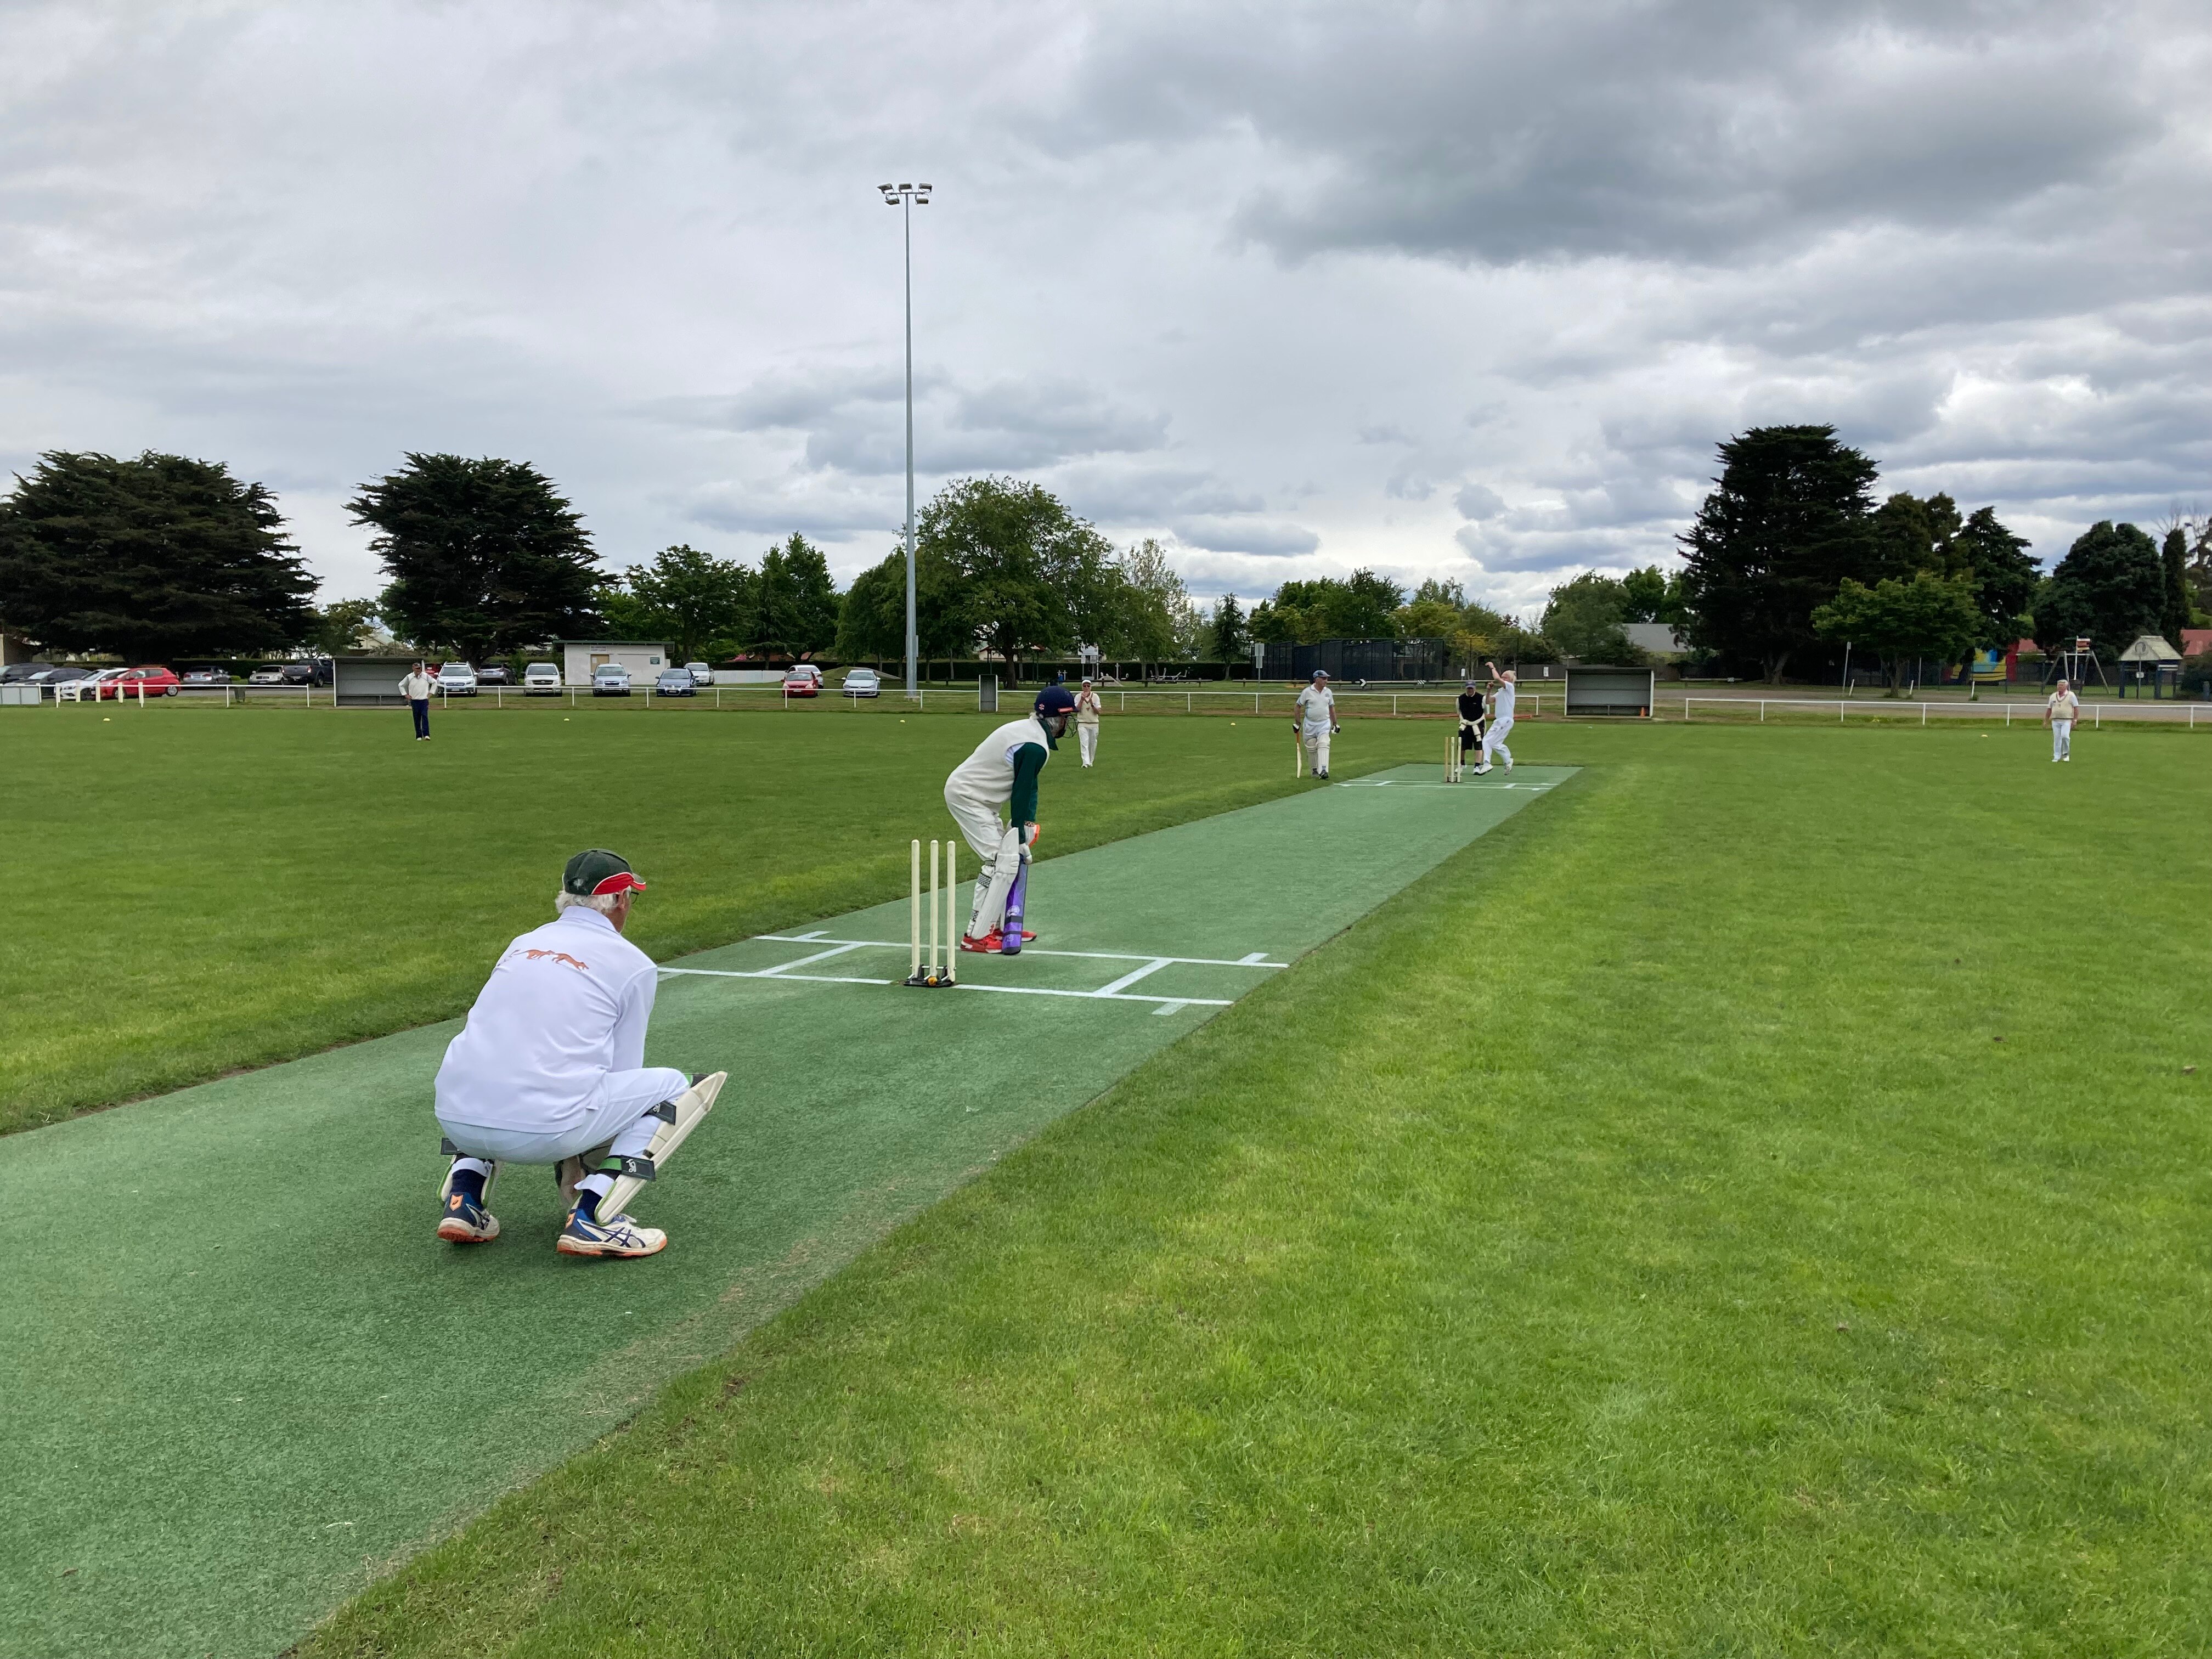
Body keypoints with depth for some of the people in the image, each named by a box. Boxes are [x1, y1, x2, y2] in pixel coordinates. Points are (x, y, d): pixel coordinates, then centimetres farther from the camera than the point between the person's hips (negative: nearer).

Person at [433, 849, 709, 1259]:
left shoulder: (523, 944, 23)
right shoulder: (632, 963, 7)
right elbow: (623, 1073, 11)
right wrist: (577, 1157, 30)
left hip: (456, 1119, 6)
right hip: (541, 1129, -6)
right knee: (670, 1085, 14)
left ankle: (463, 1198, 19)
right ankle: (591, 1215, -1)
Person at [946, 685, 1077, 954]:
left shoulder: (1029, 729, 9)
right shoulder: (1035, 747, -23)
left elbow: (1029, 784, 12)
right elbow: (1021, 793, -19)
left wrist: (1028, 821, 3)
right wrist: (1020, 838, -11)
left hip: (976, 797, 11)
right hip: (966, 796, -11)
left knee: (1004, 855, 16)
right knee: (1004, 860, -13)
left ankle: (1004, 926, 24)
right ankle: (976, 936, -11)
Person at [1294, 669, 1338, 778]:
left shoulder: (1328, 692, 5)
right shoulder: (1307, 691, -6)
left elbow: (1332, 708, 16)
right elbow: (1298, 706, 1)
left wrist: (1335, 724, 14)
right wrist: (1297, 723, -1)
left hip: (1324, 724, 1)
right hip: (1309, 724, -1)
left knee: (1323, 746, -16)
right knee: (1311, 748, 6)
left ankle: (1323, 770, -25)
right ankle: (1315, 769, 23)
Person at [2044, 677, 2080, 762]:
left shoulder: (2071, 695, 1)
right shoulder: (2053, 696, 13)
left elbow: (2076, 708, -1)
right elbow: (2049, 709, 18)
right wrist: (2046, 721, 15)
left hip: (2067, 721, -4)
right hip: (2055, 721, 4)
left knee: (2065, 736, -19)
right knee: (2057, 739, 3)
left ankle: (2066, 753, 0)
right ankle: (2056, 757, 8)